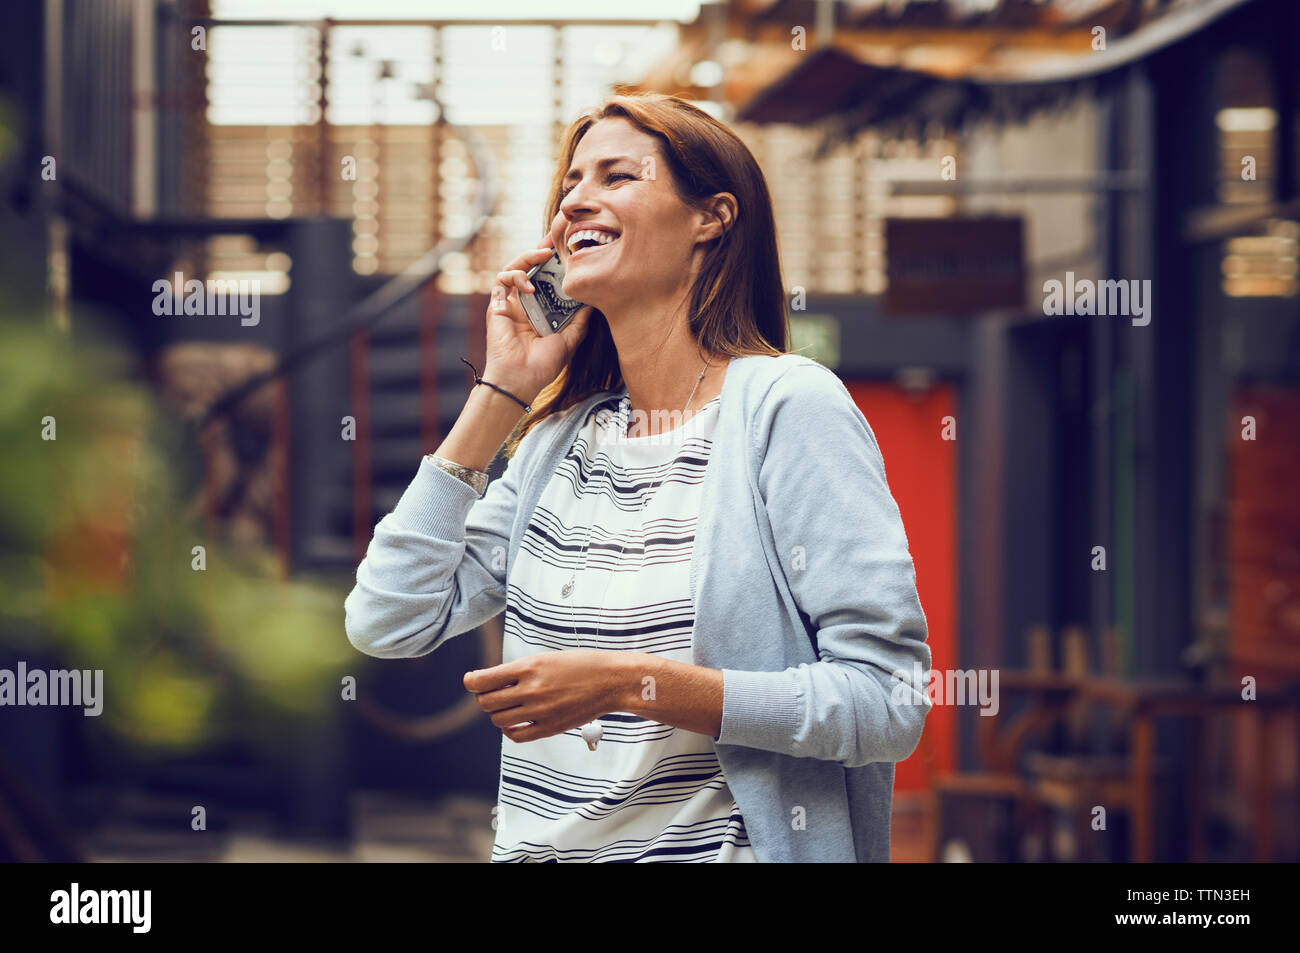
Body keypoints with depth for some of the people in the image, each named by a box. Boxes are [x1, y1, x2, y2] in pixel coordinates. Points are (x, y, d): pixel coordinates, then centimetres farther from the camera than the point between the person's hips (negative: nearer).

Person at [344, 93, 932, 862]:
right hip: (538, 846, 6)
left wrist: (633, 684, -18)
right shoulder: (563, 436, 11)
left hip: (714, 846, -6)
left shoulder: (787, 408, -7)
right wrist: (501, 391, 5)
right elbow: (389, 622, 4)